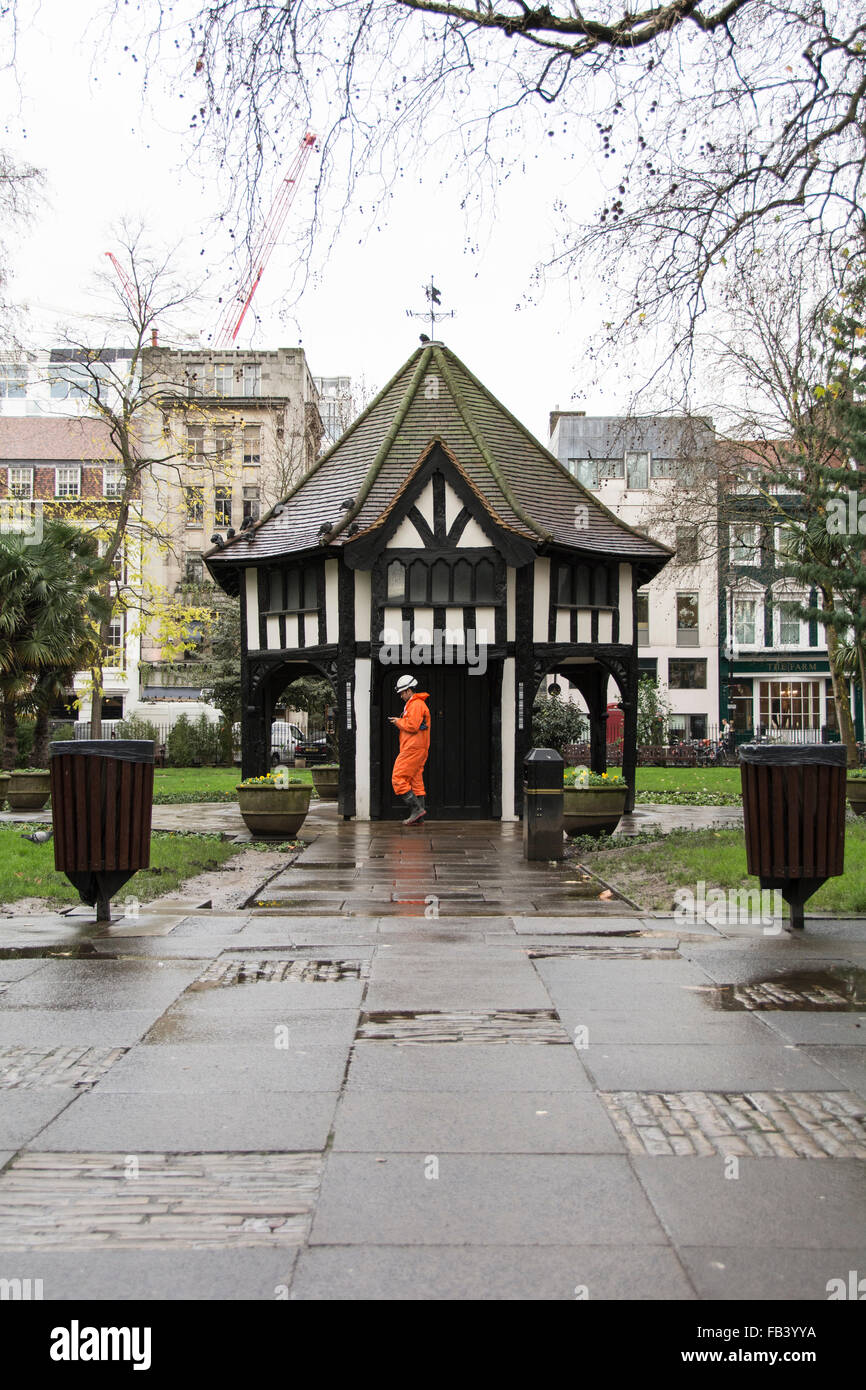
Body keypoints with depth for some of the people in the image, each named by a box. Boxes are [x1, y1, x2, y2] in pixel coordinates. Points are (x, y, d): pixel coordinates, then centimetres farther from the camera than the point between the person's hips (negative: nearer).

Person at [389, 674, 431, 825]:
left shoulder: (415, 704, -11)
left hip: (412, 749, -11)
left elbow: (412, 726, -21)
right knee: (416, 782, 8)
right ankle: (418, 817, 7)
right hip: (419, 750, 11)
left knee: (398, 779, -9)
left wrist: (399, 722, -5)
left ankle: (417, 808, -14)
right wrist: (400, 721, 11)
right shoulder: (419, 704, 22)